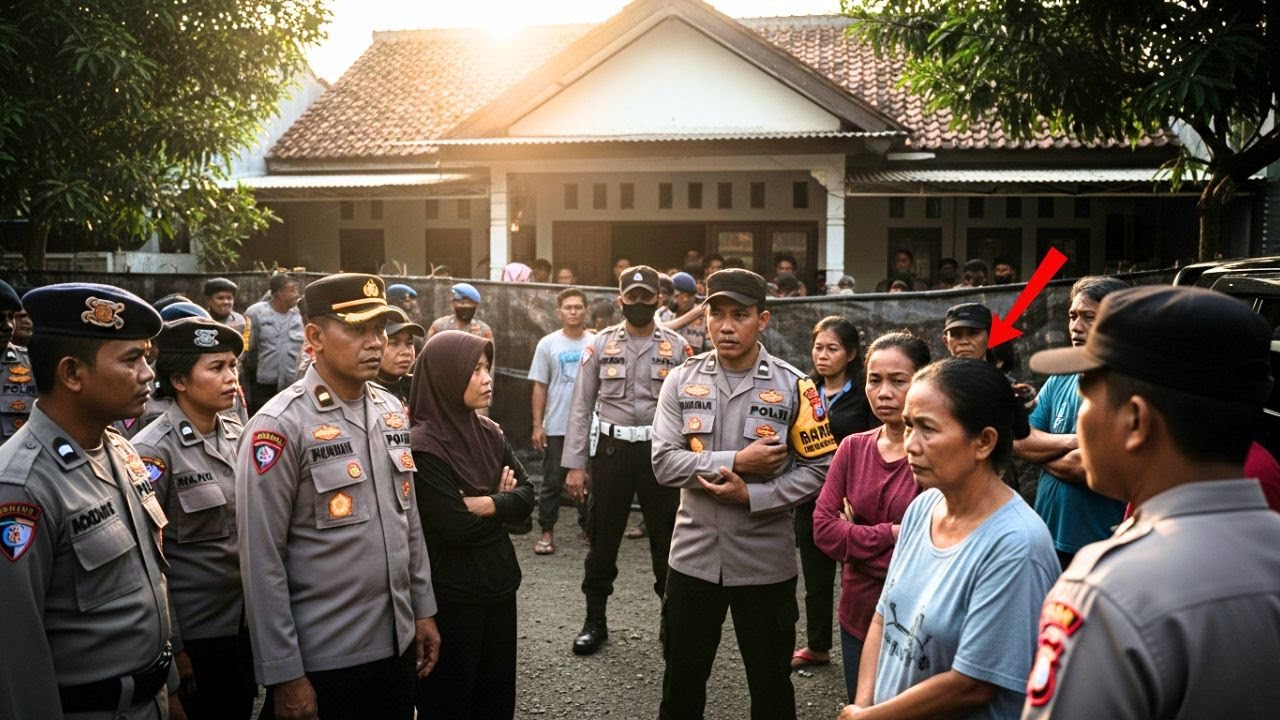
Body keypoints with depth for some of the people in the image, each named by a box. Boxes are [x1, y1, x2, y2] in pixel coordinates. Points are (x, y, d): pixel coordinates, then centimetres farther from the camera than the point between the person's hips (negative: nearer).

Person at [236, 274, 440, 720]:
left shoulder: (391, 411, 5)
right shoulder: (281, 425, -15)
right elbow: (262, 562, -15)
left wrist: (423, 608, 12)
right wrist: (283, 674, -14)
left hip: (397, 643, 6)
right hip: (321, 659, -6)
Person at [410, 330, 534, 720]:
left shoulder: (489, 433, 5)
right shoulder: (423, 446, -18)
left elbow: (527, 497, -1)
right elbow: (456, 527, -21)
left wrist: (486, 504, -17)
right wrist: (501, 500, -6)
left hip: (499, 582, 7)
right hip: (451, 594, -7)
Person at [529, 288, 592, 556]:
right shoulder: (548, 344, 1)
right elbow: (539, 387, 1)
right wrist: (537, 425, -3)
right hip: (556, 427, -1)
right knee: (552, 482, 5)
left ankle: (590, 529, 24)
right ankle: (547, 532, 15)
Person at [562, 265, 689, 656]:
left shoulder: (677, 347, -1)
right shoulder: (600, 344, 1)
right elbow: (581, 406, 2)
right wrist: (575, 464, -1)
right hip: (612, 449, 1)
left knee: (667, 538, 9)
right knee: (602, 537, 10)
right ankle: (595, 621, 26)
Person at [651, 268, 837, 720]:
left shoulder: (793, 386, -7)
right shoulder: (682, 380, -2)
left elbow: (818, 468, -8)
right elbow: (664, 462, -9)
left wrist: (751, 496, -18)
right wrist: (736, 461, -19)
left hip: (764, 560, -2)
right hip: (694, 556, 2)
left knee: (771, 683, 17)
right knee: (681, 678, 19)